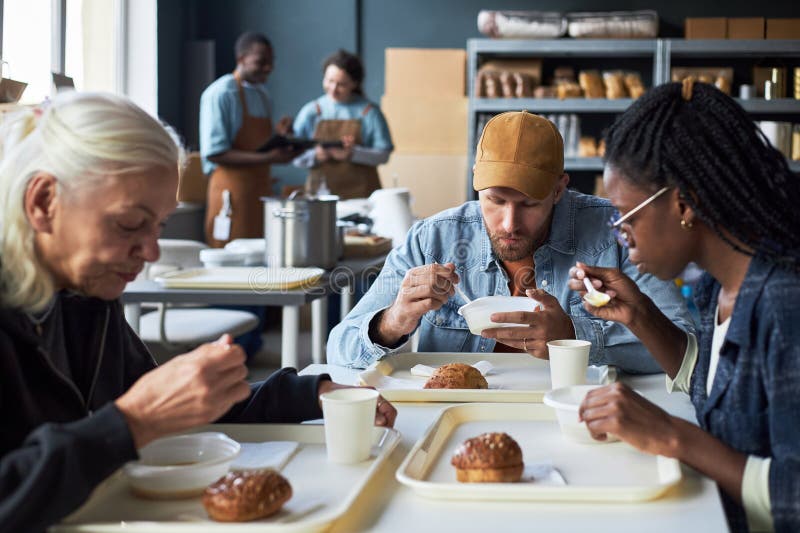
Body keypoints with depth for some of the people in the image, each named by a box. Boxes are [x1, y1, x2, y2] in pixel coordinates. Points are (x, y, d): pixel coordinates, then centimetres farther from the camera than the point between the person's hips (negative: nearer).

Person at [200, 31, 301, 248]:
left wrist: (279, 135, 2)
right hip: (232, 193, -7)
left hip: (261, 189, 8)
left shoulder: (262, 94, 15)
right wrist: (269, 158, -22)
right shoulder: (220, 94, -10)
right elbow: (215, 154, -16)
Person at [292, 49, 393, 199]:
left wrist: (353, 154, -17)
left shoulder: (369, 112, 3)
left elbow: (383, 154, -2)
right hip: (320, 191, 1)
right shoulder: (311, 112, 7)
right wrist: (315, 156, -14)